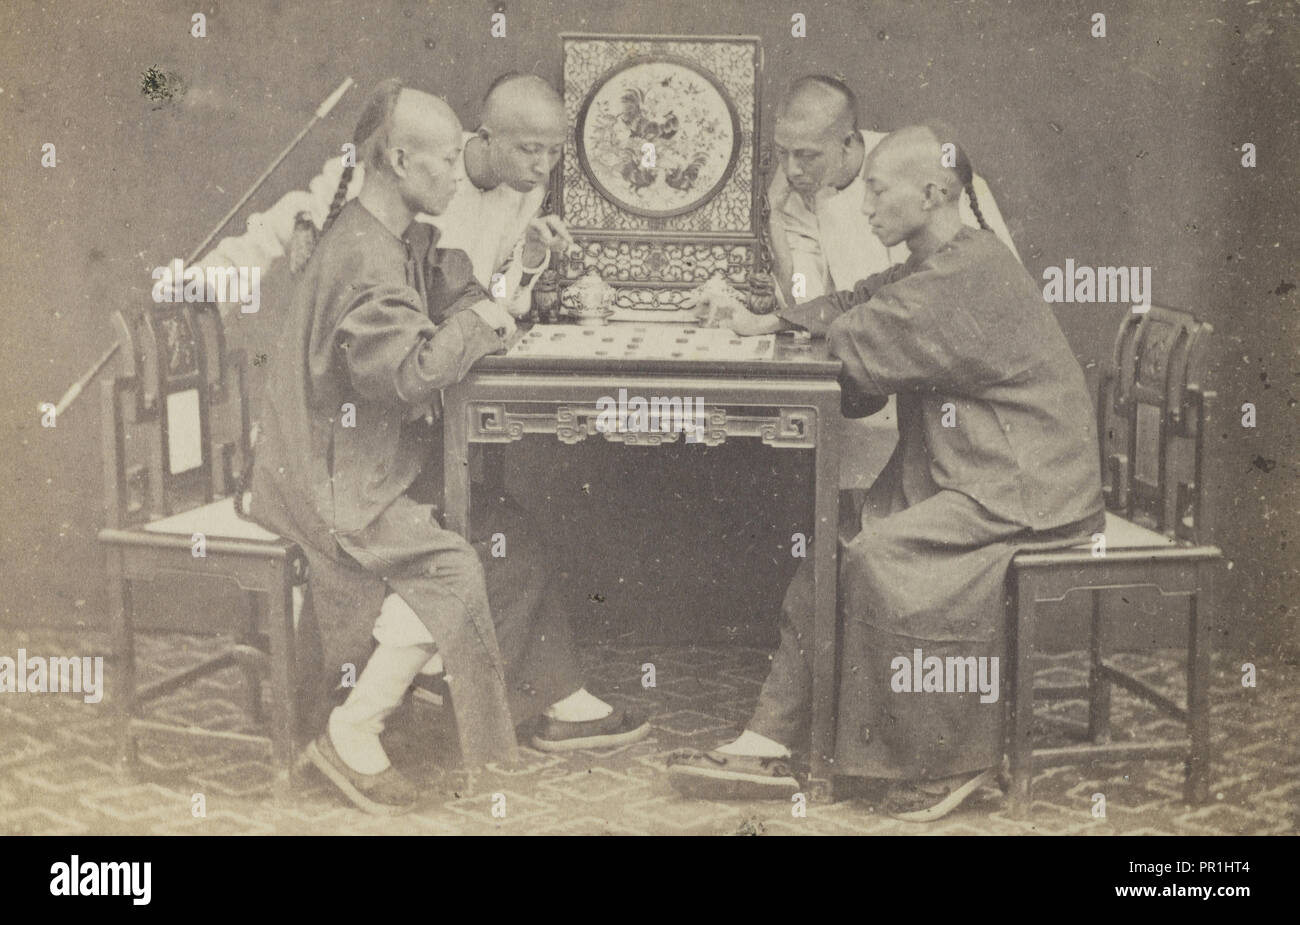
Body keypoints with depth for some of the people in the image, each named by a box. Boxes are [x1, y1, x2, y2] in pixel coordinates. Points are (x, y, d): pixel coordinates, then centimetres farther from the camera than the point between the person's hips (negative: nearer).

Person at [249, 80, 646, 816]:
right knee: (450, 567, -24)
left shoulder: (408, 242, 11)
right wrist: (476, 323, -16)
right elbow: (411, 373, -30)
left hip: (381, 458, 11)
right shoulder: (362, 255, -22)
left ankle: (561, 705, 19)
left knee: (506, 533, 9)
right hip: (332, 473, -11)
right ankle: (351, 735, -13)